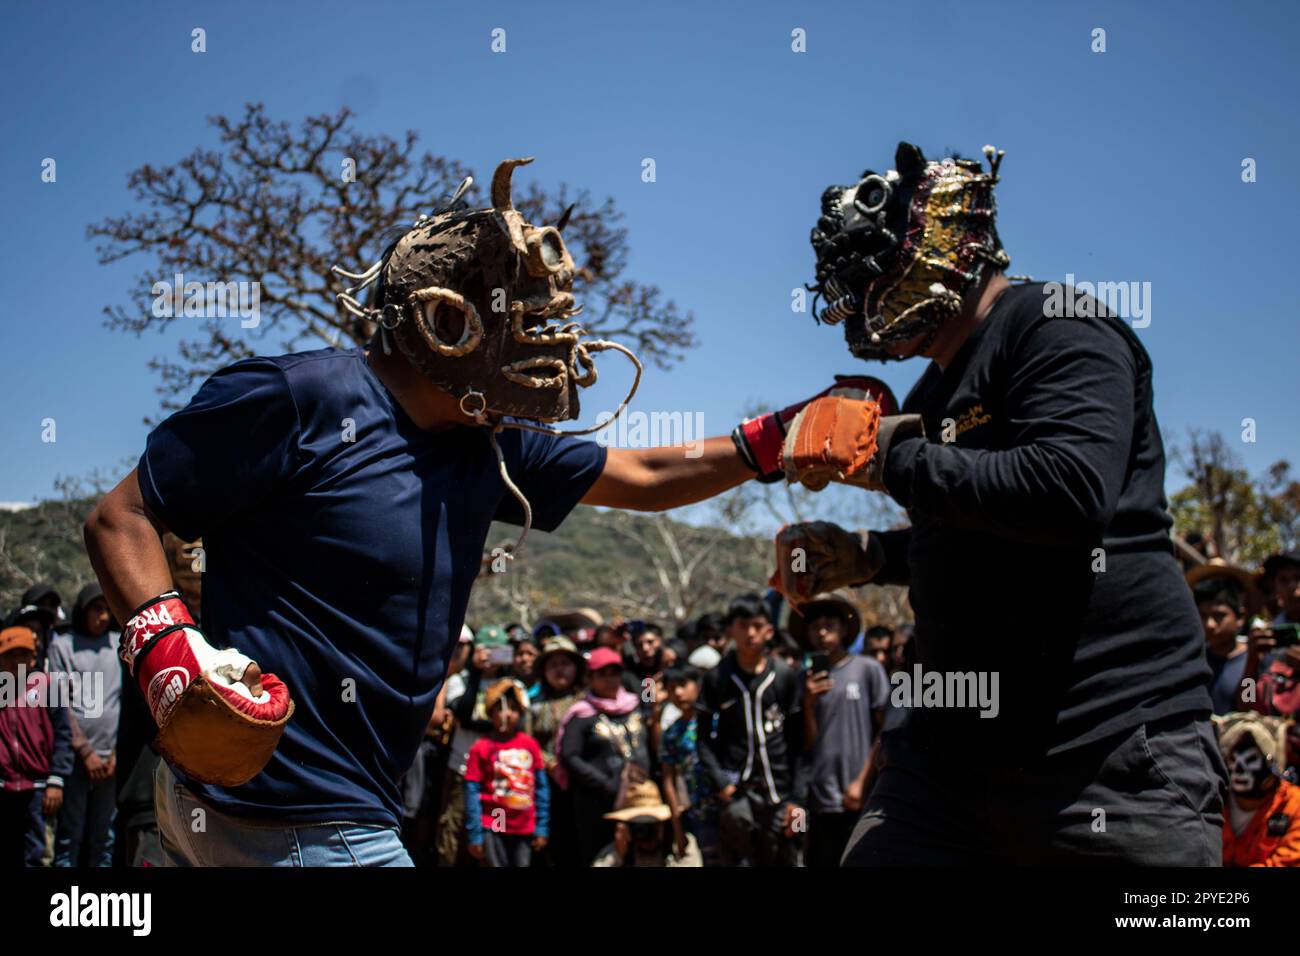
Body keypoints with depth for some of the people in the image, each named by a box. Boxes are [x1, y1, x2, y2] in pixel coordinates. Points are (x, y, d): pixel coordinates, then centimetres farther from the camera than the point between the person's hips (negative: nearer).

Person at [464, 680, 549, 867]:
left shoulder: (530, 745, 2)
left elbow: (541, 787, 7)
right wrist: (475, 834, -8)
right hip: (493, 827, -3)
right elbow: (472, 792, -6)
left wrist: (541, 827, 5)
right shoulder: (481, 747, -8)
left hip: (524, 828, 3)